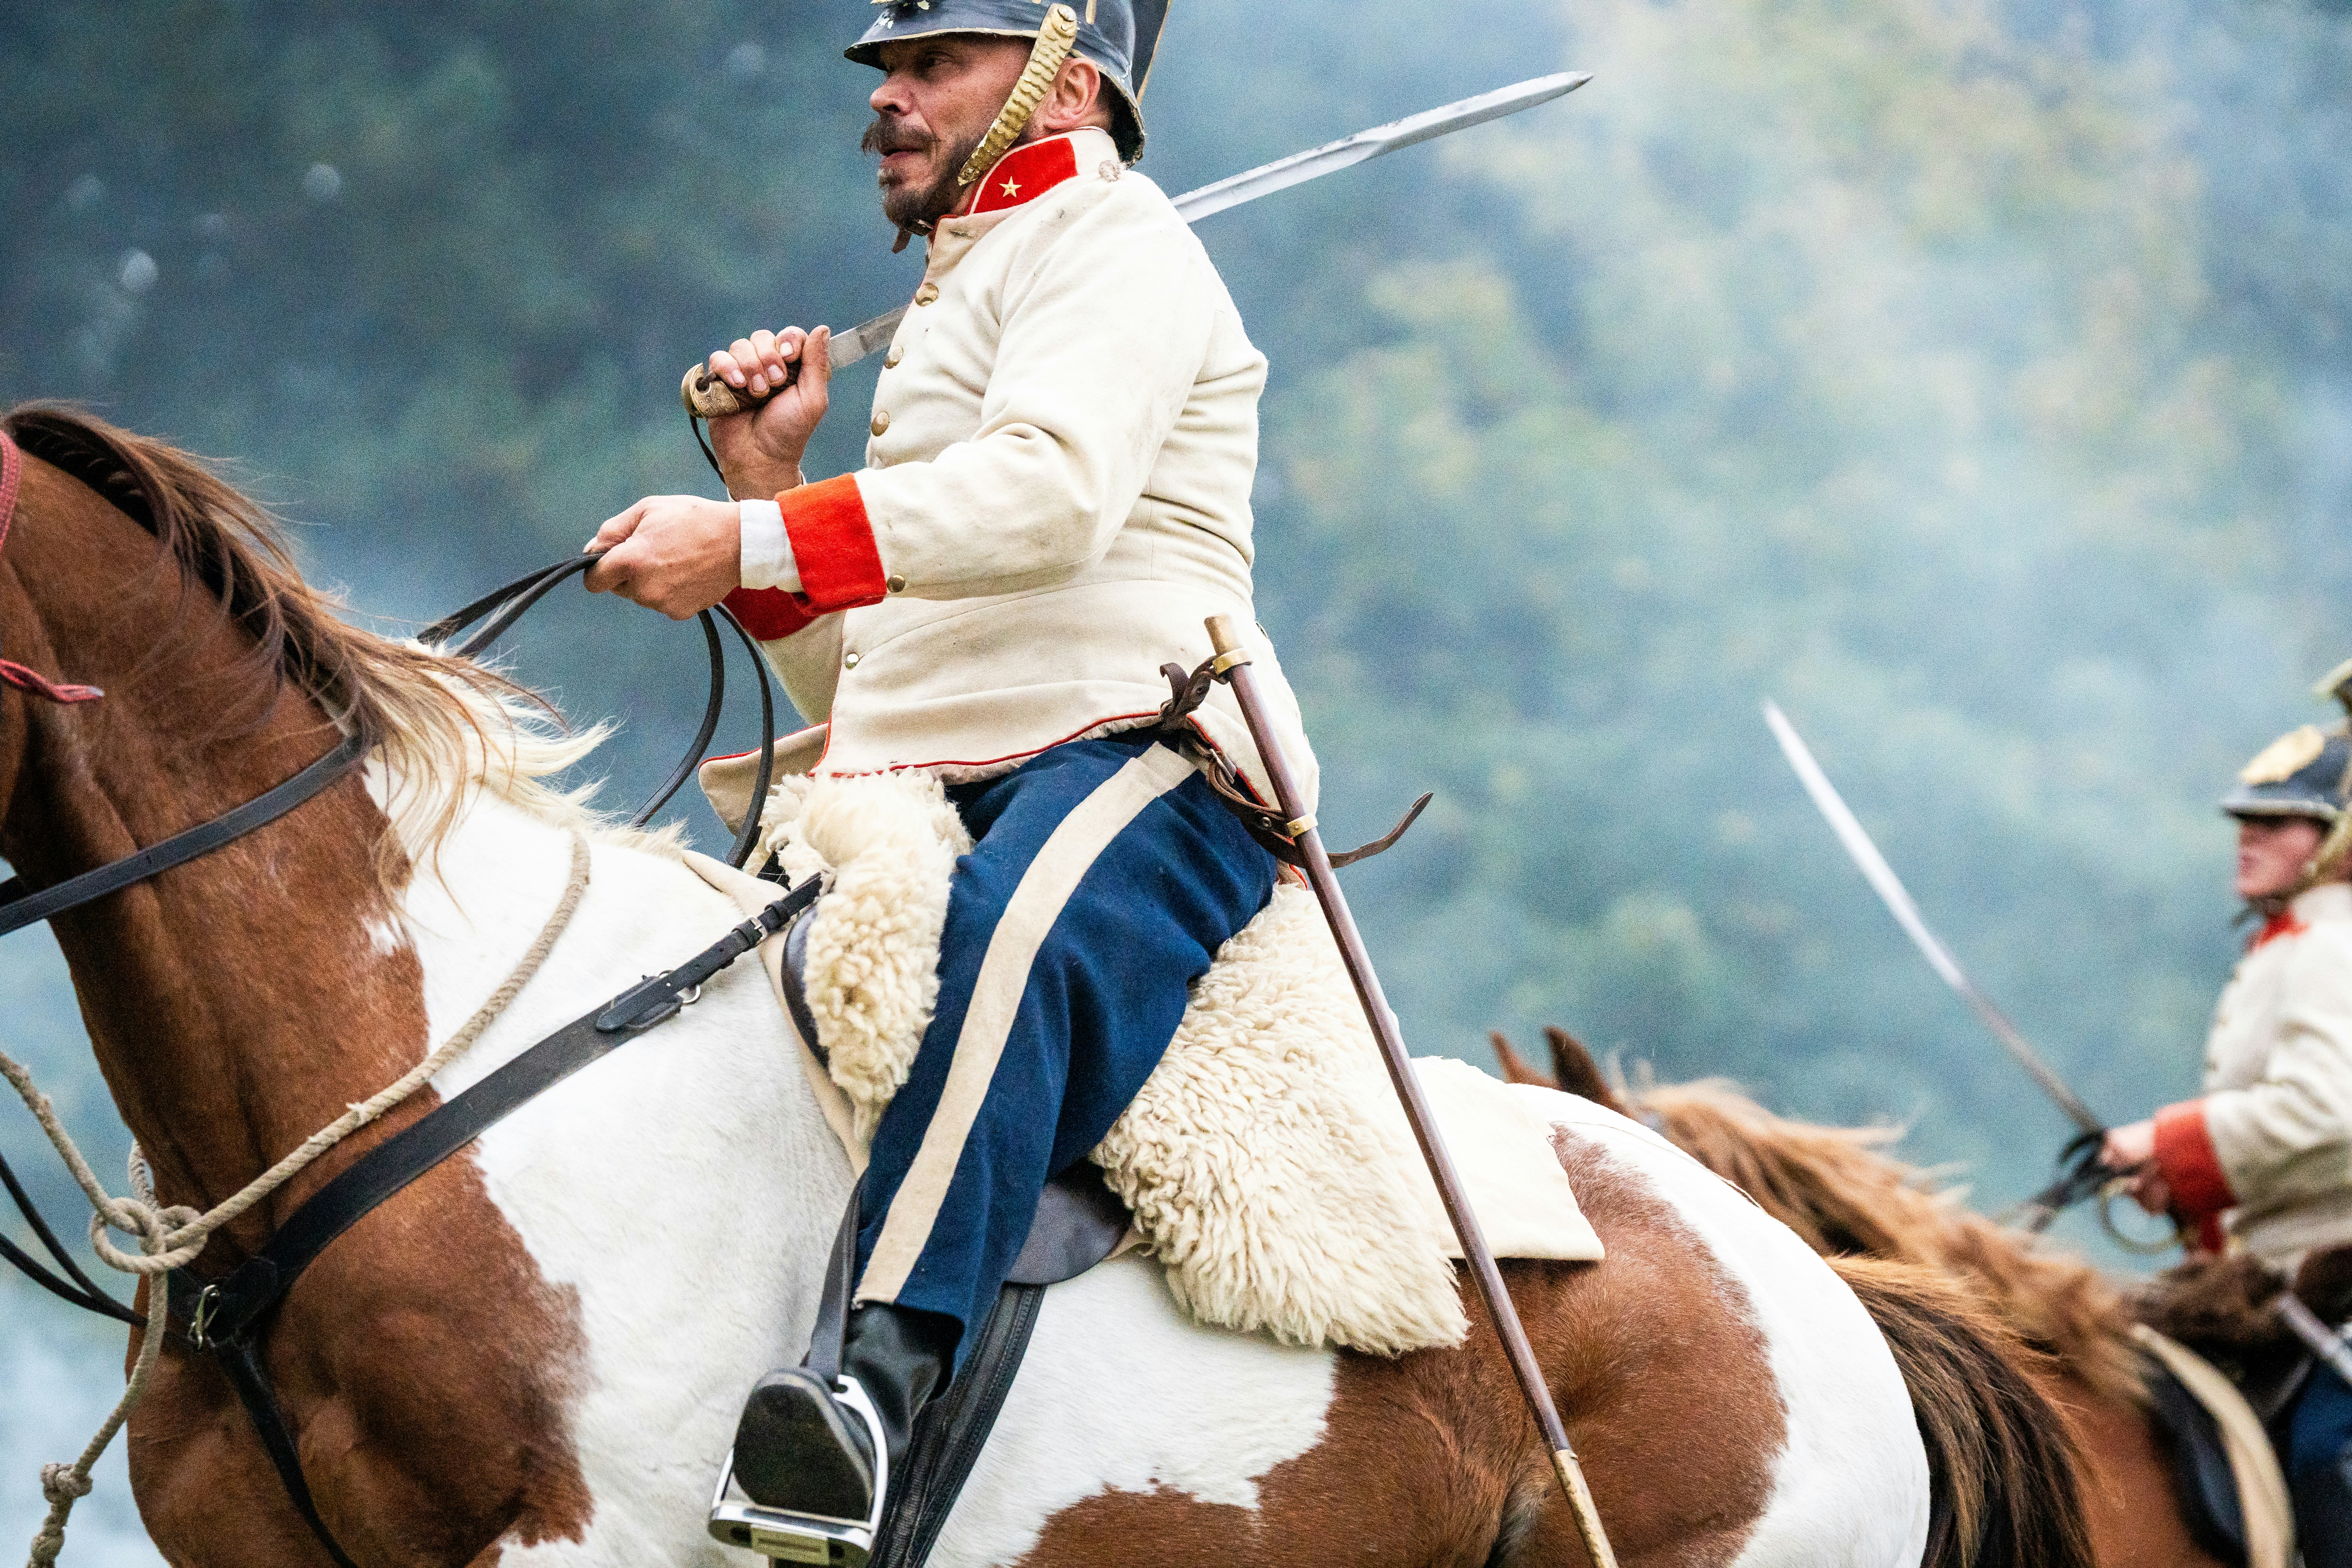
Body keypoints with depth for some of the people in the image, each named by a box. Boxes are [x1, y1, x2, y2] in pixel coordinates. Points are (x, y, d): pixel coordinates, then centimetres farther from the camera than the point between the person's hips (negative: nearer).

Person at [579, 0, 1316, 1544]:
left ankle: (891, 1369, -58)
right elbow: (860, 683, 34)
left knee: (1011, 938, -40)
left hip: (1132, 755, -10)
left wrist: (753, 543, -21)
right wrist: (766, 477, 21)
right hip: (939, 806, 10)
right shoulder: (949, 320, 35)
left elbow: (1056, 489, -17)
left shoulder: (1107, 243, 6)